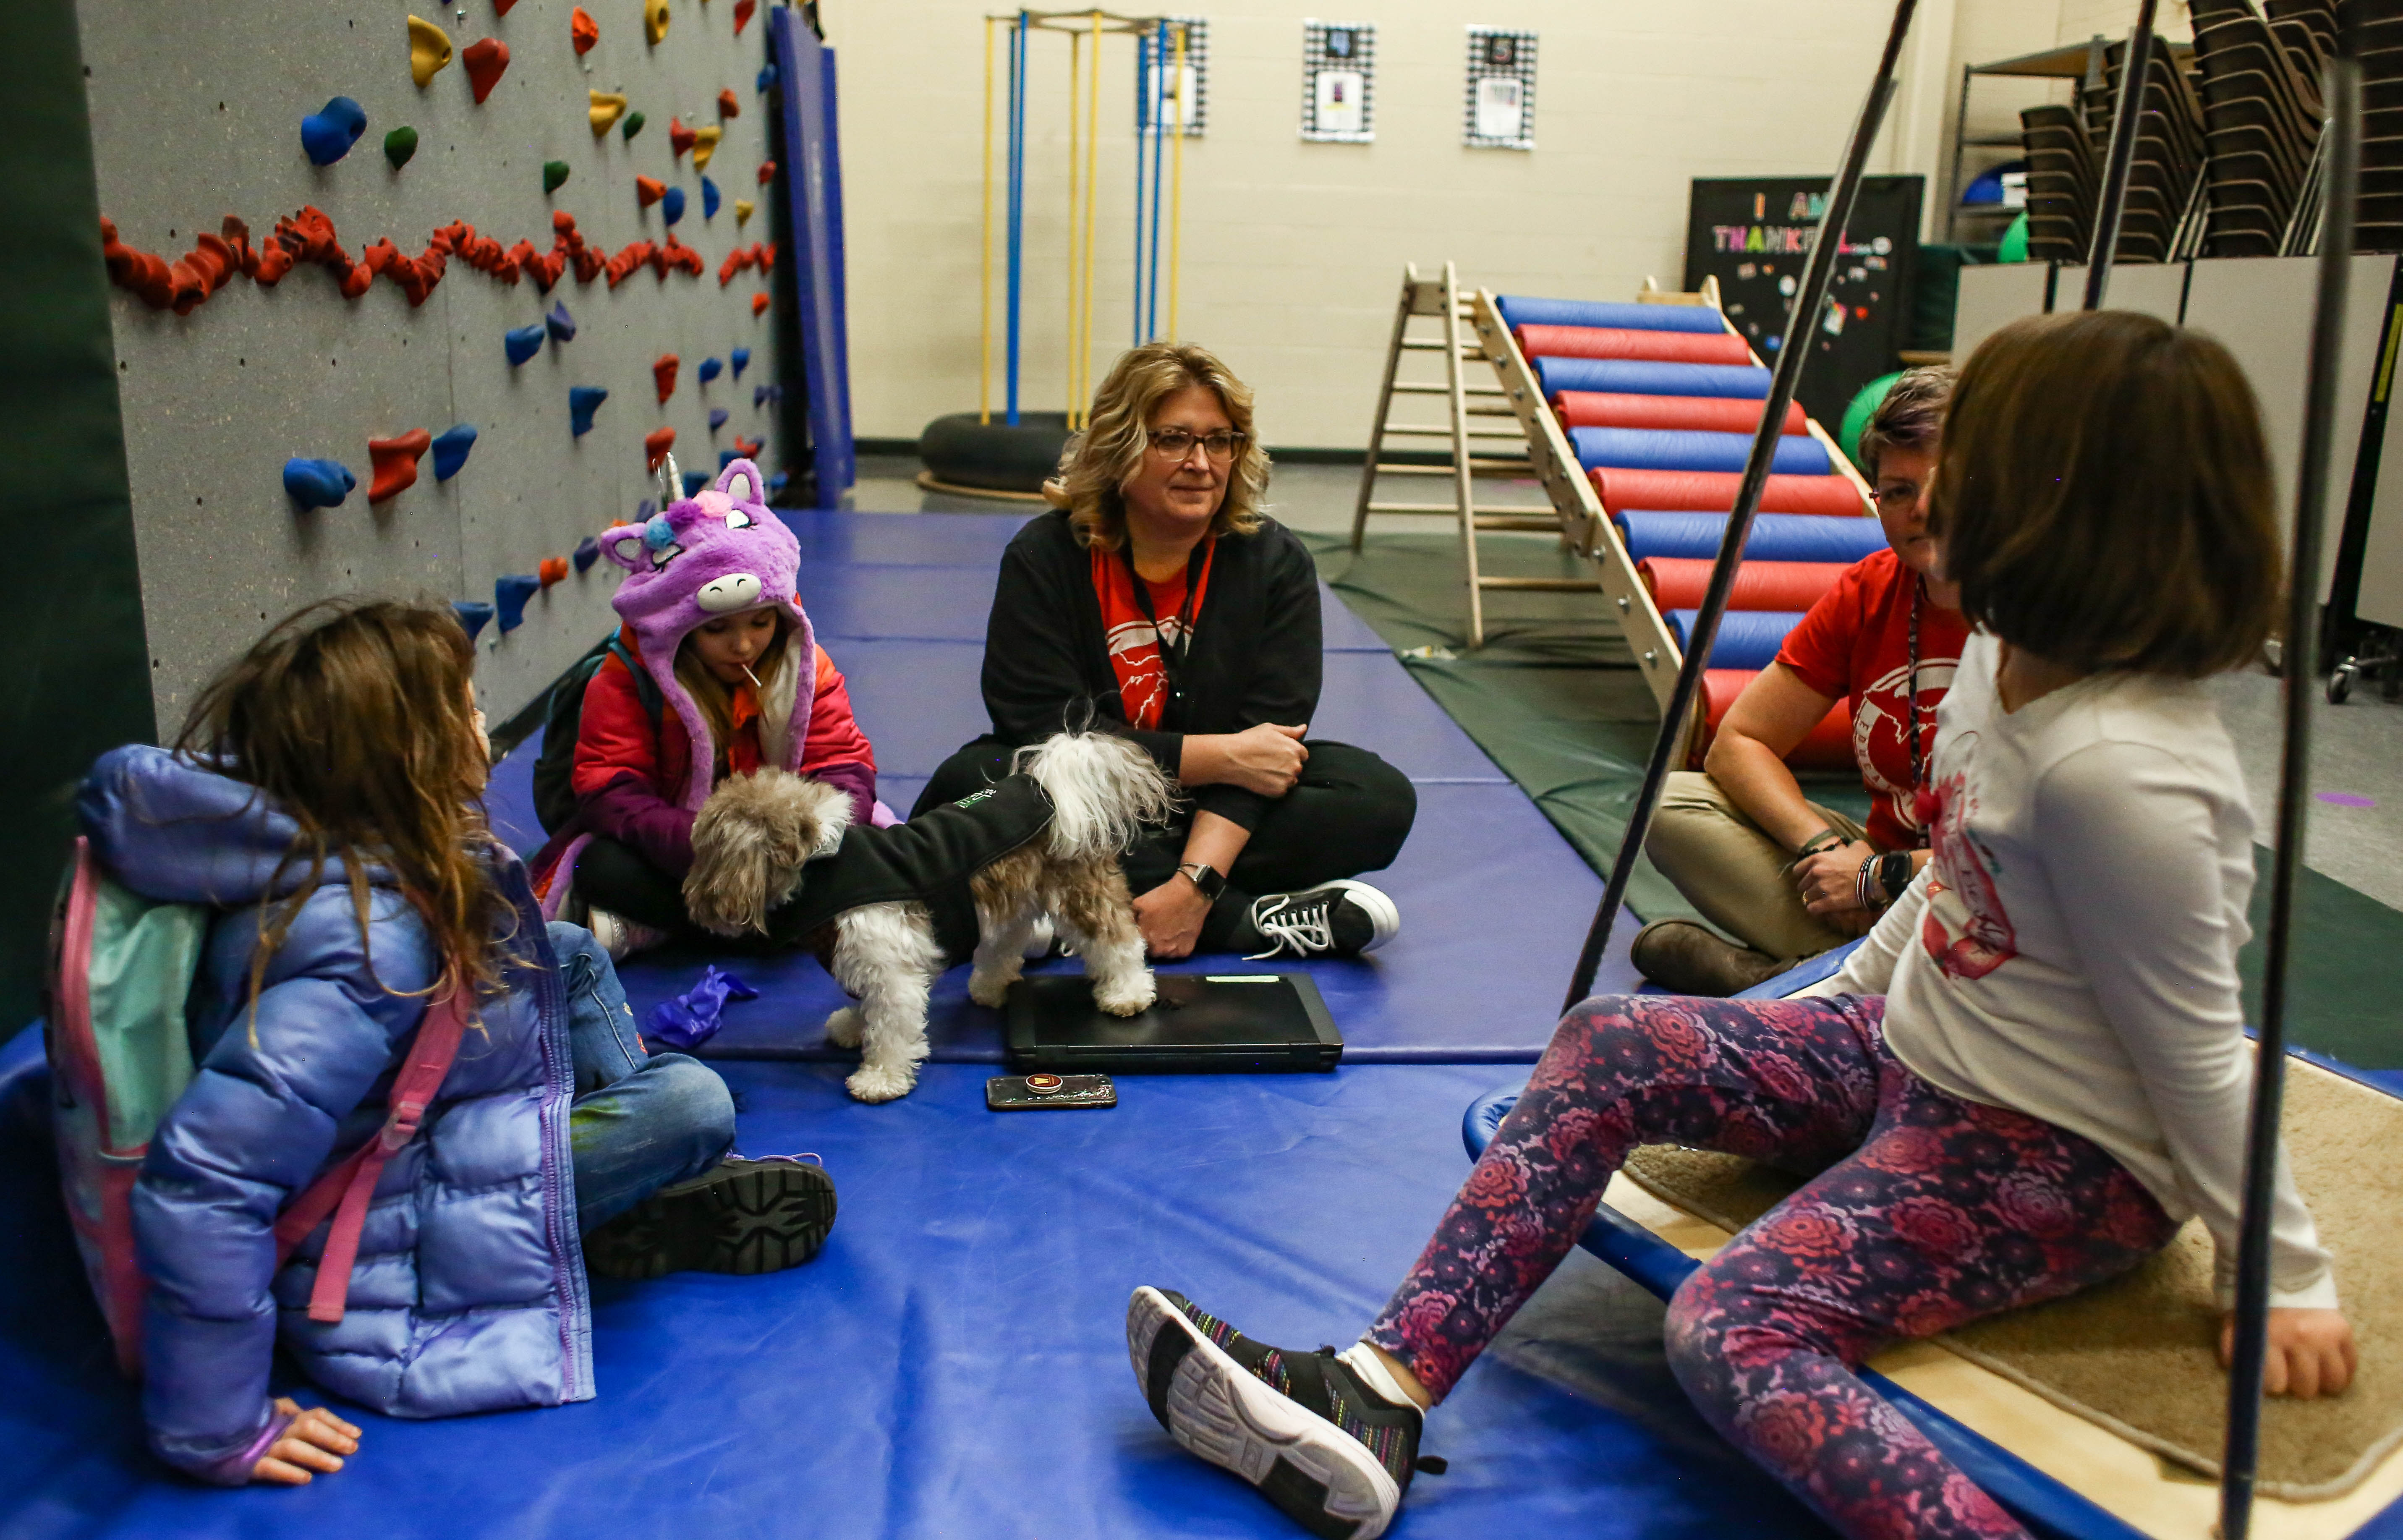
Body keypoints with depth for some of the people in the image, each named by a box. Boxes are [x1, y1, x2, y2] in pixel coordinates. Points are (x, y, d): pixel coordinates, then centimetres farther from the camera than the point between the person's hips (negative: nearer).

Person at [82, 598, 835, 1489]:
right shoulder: (369, 941, -35)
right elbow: (197, 1188, -40)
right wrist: (217, 1436, -31)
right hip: (370, 1260, -9)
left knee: (572, 955, 12)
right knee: (691, 1104, -20)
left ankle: (669, 1180, 11)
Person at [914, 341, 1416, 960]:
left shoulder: (1274, 561, -6)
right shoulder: (1045, 556, -9)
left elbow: (1268, 736, -16)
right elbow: (1046, 729, -18)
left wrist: (1195, 882, -30)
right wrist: (1219, 756, -23)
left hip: (1215, 816, 1)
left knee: (1382, 797, -20)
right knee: (966, 785, -31)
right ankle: (1250, 920, -31)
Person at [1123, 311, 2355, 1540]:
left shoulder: (2120, 771, -29)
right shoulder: (2007, 651, -2)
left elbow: (2201, 1057, -18)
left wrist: (2291, 1278, -10)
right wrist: (1849, 995, 17)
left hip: (2067, 1156, -9)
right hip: (1910, 1049, 9)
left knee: (1735, 1329, -27)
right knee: (1607, 1051, -4)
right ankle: (1380, 1396, -10)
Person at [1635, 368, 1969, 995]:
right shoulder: (1868, 592, 0)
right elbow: (1738, 743, 2)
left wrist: (1880, 876, -19)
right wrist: (1823, 846, -16)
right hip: (1877, 864, 6)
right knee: (1675, 804, -9)